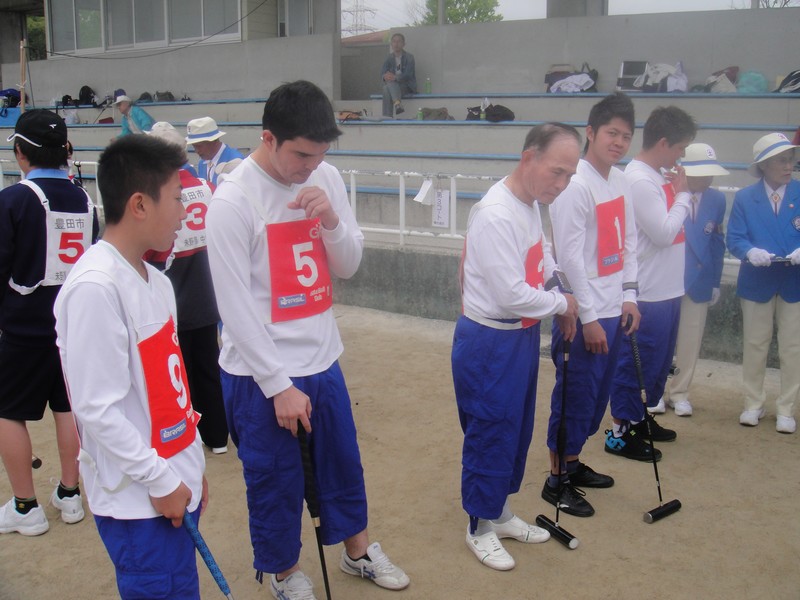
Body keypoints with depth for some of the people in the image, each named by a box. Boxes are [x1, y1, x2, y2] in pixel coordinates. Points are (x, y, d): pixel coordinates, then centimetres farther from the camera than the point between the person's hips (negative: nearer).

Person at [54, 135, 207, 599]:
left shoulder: (154, 280, 7)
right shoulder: (95, 288, -20)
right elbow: (98, 409, -20)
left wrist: (192, 465, 16)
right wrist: (161, 480, -13)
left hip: (176, 485, 8)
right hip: (140, 501, -8)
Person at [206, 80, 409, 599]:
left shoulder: (326, 178, -1)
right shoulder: (233, 201, -18)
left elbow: (348, 266, 4)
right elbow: (236, 306, -17)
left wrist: (331, 220, -17)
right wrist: (279, 385, -15)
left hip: (323, 360, 6)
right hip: (262, 376, -5)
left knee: (343, 461, 22)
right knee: (275, 482, 12)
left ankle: (357, 551, 46)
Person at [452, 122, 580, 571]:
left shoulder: (533, 204, 5)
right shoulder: (496, 214, -25)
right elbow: (512, 296, -26)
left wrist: (563, 304, 3)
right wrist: (563, 303, -10)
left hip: (523, 336, 9)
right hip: (489, 343, -9)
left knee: (517, 430, 20)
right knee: (491, 434, 5)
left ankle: (501, 511, 38)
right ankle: (481, 527, 24)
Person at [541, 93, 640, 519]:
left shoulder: (620, 181, 10)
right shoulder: (576, 185, -17)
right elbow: (570, 256, -19)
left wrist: (629, 296, 10)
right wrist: (588, 319, -17)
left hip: (613, 310, 9)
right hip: (583, 315, -9)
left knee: (597, 395, 17)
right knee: (575, 396, 1)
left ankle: (573, 463, 34)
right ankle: (557, 480, 15)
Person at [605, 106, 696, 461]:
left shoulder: (660, 175, 9)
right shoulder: (639, 180, -20)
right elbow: (664, 233, -20)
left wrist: (681, 193, 3)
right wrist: (682, 193, -12)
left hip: (668, 289, 10)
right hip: (648, 294, -10)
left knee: (659, 361, 21)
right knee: (636, 363, 1)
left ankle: (642, 418, 36)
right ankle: (621, 431, 14)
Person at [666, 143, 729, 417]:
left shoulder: (717, 199, 2)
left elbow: (717, 241, 7)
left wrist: (715, 282, 6)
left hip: (699, 282, 3)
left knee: (690, 341, 8)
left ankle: (679, 393, 21)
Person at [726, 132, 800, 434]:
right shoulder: (744, 197, 1)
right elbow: (734, 239, -3)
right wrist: (750, 251, -24)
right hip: (757, 282, 0)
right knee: (754, 346, 10)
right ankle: (753, 405, 24)